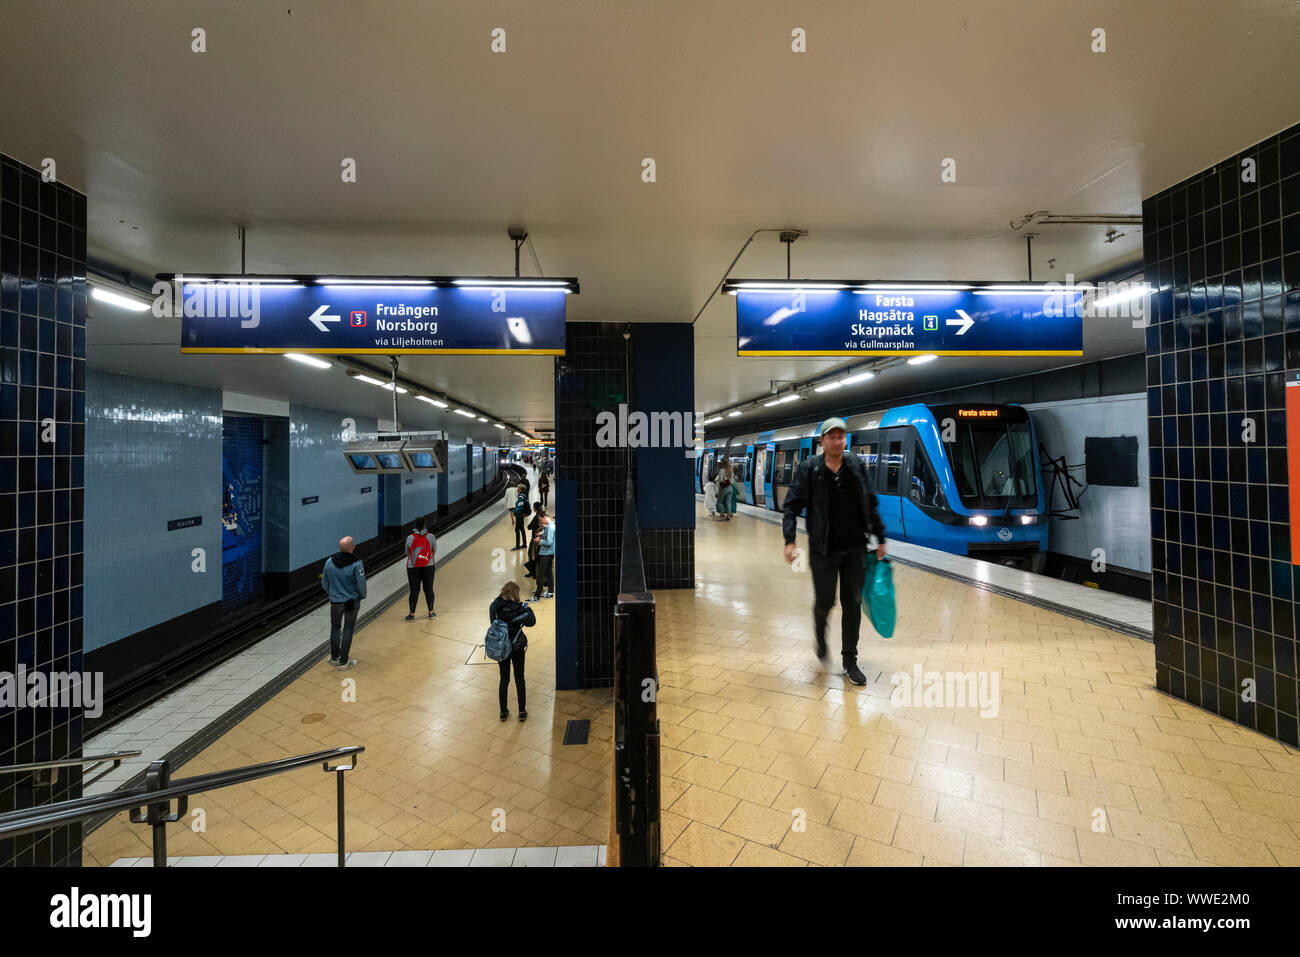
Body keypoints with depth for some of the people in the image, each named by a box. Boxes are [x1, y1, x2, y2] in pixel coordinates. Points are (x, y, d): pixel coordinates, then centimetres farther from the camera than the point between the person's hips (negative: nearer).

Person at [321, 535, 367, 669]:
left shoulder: (329, 562, -7)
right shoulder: (356, 564, -20)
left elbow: (324, 583, 4)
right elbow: (361, 584, -15)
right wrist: (362, 595, 6)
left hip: (335, 601, 3)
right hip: (352, 601, -3)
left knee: (335, 628, 19)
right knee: (348, 630, 6)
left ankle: (334, 657, 30)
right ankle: (343, 661, 11)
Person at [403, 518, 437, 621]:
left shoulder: (410, 538, -7)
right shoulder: (431, 537, -6)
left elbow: (407, 553, 4)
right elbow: (435, 551, 5)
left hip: (413, 568, -1)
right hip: (428, 567, 1)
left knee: (414, 591, 6)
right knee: (429, 589, 10)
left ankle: (412, 614, 14)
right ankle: (431, 612, 20)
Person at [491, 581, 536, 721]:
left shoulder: (494, 606, -8)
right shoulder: (516, 608, -19)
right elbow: (531, 622, -11)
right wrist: (528, 609, 6)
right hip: (516, 647, -3)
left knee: (504, 679, 17)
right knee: (519, 678, 12)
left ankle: (503, 712, 25)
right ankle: (522, 711, 20)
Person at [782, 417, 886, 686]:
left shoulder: (856, 466, 2)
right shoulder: (809, 468, -7)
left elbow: (870, 504, 10)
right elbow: (792, 505, -8)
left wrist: (880, 538, 11)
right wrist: (789, 540, -18)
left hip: (855, 548, 3)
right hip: (823, 550, -3)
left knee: (852, 603, 8)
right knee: (824, 600, 5)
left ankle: (850, 660, 23)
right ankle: (820, 636, 39)